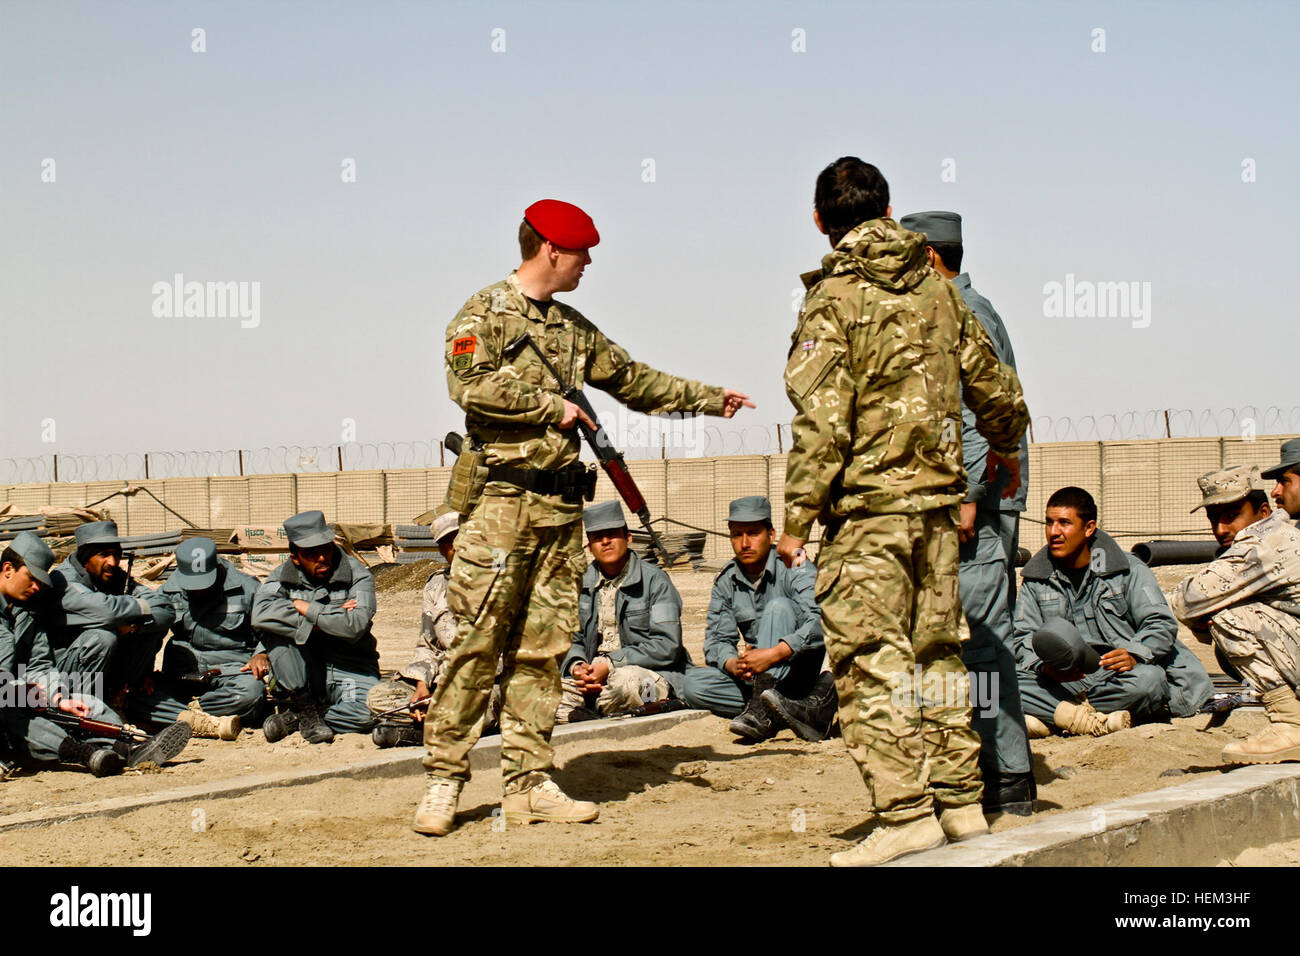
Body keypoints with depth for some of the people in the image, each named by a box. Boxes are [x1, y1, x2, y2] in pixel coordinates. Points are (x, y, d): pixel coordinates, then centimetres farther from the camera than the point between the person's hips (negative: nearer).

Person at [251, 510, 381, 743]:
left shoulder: (357, 576, -4)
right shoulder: (282, 578, 1)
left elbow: (355, 627, -21)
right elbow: (261, 614, -22)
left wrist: (307, 609, -15)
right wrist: (328, 617, -20)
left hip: (349, 669, -1)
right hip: (302, 674, 1)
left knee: (368, 710, -34)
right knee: (276, 629, -24)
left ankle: (296, 719, -10)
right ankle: (305, 708, -17)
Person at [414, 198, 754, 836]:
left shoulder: (575, 330, 19)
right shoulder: (484, 315, -3)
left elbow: (633, 380, 29)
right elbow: (470, 386, -19)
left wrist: (709, 400, 29)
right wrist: (553, 406, -12)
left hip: (561, 508, 7)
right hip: (501, 501, -7)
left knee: (543, 648, 6)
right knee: (477, 643, -8)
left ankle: (528, 782, 9)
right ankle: (444, 781, -4)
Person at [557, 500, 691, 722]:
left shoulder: (654, 579, -3)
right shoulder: (583, 583, 12)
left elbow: (667, 646, -11)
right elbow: (574, 640, 15)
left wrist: (610, 665, -20)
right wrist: (576, 666, -11)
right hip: (592, 672, 5)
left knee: (625, 680, -41)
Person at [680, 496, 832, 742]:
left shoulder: (794, 568, -11)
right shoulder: (725, 581, 6)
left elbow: (820, 622, -28)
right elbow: (717, 638, 2)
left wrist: (775, 654, -41)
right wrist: (732, 664, -23)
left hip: (801, 667, -5)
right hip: (760, 675, 5)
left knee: (778, 607, -27)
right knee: (694, 684, -19)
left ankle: (762, 708, -39)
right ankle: (803, 708, -27)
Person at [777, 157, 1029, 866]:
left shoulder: (835, 298, -9)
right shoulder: (938, 289, 9)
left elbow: (821, 421, -16)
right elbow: (996, 387, 17)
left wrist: (797, 517, -12)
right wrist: (1005, 449, 36)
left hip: (867, 504, -7)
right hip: (938, 495, 7)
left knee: (871, 659, -5)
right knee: (935, 650, 14)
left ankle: (906, 813, -10)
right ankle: (959, 802, 19)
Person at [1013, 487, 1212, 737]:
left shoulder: (1128, 571, 3)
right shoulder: (1036, 579, 12)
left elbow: (1161, 624, -4)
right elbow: (1023, 638, 7)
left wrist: (1134, 654, -27)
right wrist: (1043, 666, -17)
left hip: (1117, 675, -1)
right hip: (1064, 681, 2)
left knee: (1147, 678, -38)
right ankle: (1097, 720, -30)